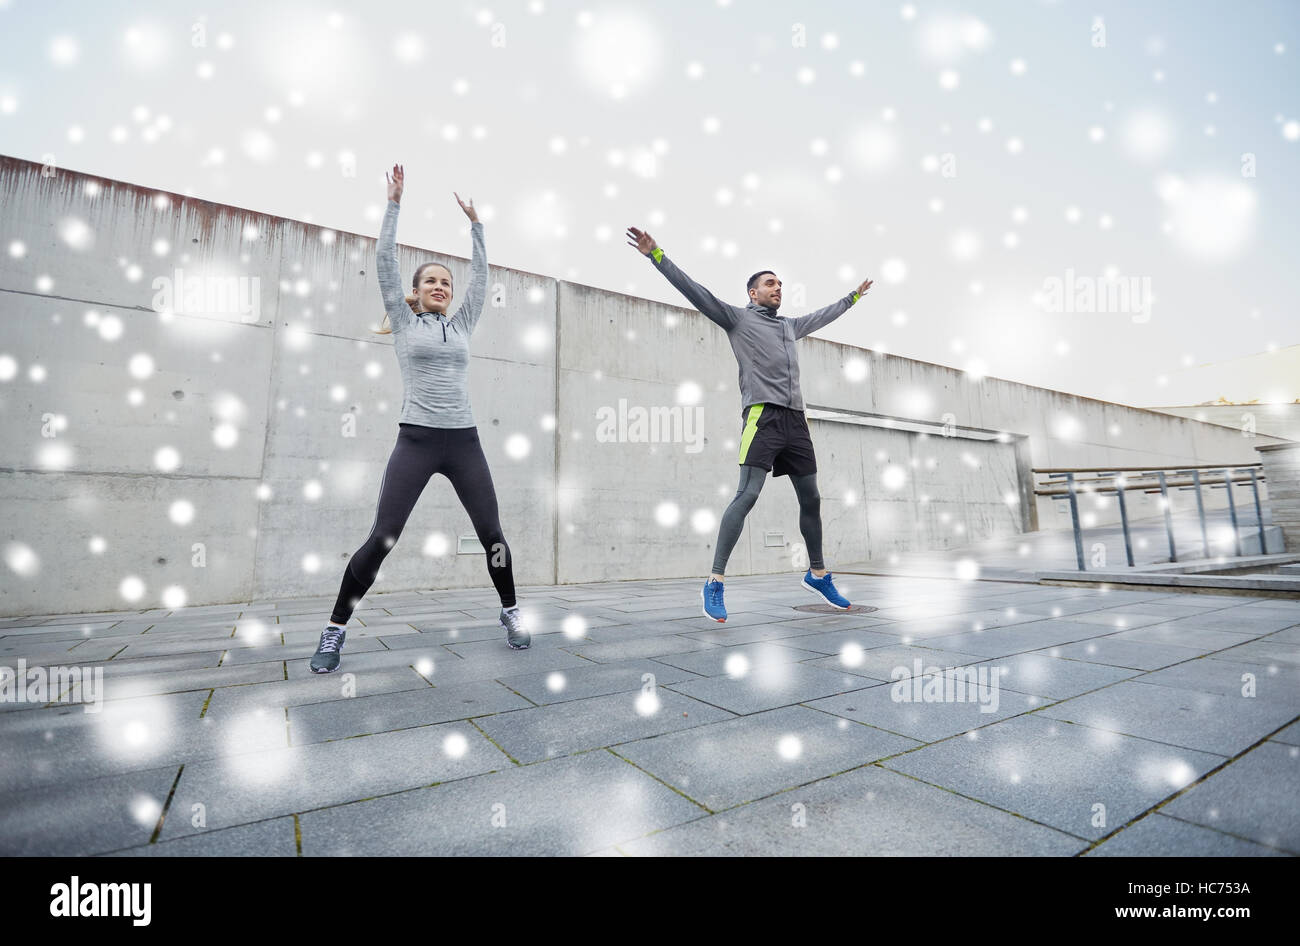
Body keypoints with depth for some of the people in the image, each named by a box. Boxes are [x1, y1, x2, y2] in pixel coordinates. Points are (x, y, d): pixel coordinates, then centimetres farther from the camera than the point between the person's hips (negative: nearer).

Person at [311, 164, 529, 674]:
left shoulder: (461, 324, 17)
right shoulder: (404, 323, 10)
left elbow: (480, 273, 17)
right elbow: (385, 260, 4)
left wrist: (474, 222, 18)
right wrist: (395, 202, 5)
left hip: (463, 441, 3)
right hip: (417, 440, -3)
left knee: (491, 531, 2)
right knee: (382, 537, -6)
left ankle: (510, 611, 19)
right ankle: (335, 629, 10)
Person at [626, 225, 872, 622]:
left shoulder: (790, 325, 27)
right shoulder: (738, 318, 9)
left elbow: (824, 315, 46)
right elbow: (694, 291, 2)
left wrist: (853, 296, 58)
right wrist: (657, 255, -5)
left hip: (796, 419, 7)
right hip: (762, 415, -7)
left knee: (811, 499, 9)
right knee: (747, 495, -18)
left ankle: (818, 575, 24)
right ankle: (714, 583, -14)